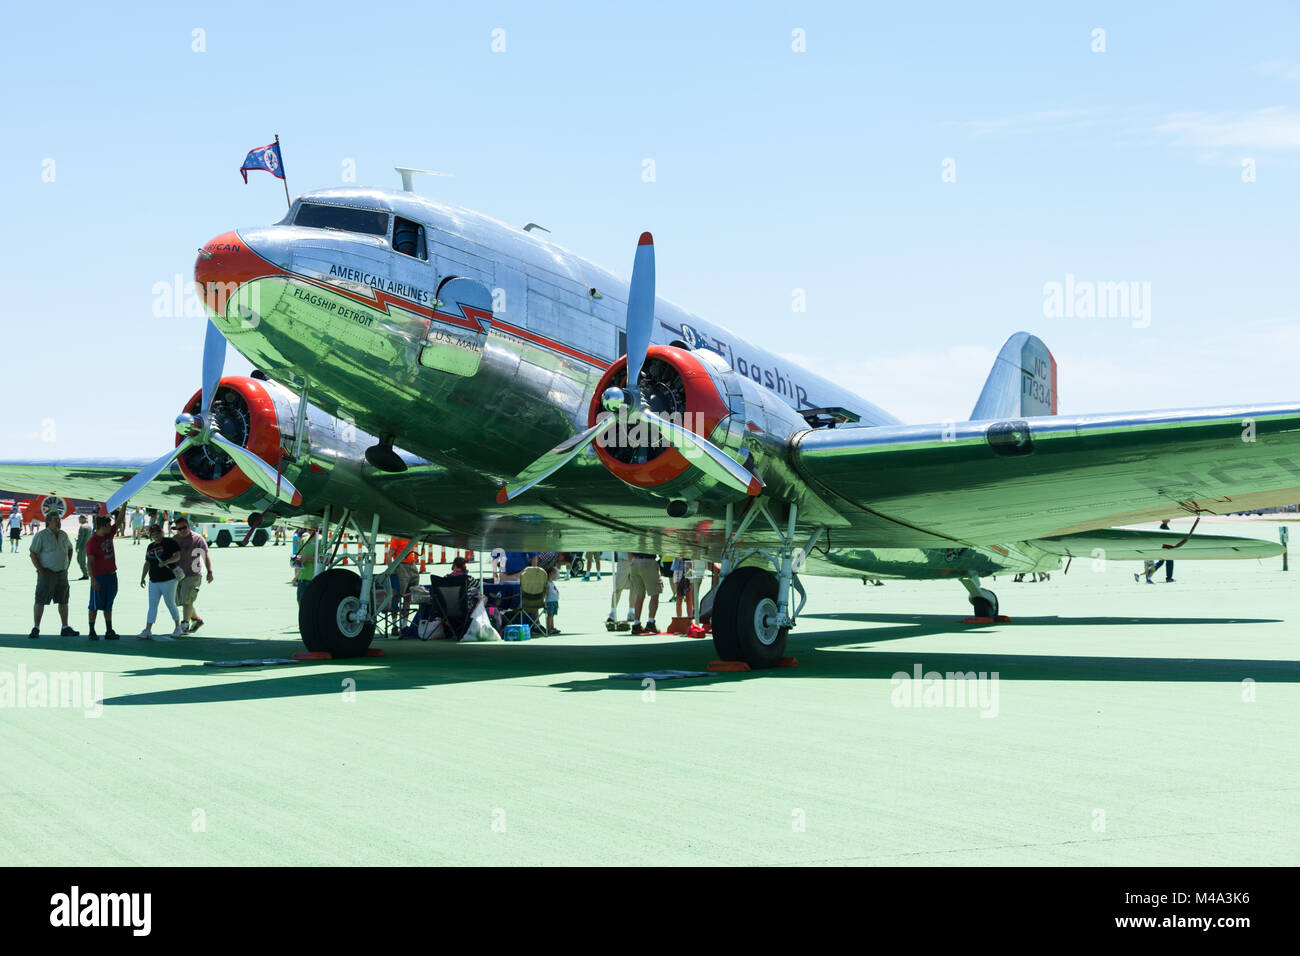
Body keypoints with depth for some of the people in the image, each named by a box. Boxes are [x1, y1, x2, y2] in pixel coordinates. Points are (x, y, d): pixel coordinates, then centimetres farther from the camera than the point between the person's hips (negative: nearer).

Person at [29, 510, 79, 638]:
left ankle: (65, 629, 12)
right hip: (47, 573, -6)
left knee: (63, 601, 7)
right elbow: (32, 554, -11)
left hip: (62, 573, 6)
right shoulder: (41, 535, -9)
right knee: (40, 601, -4)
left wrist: (67, 565, 15)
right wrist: (40, 570, -15)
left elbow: (70, 549, 27)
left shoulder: (63, 535, 9)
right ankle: (36, 629, -1)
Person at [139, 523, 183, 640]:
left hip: (168, 580, -6)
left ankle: (177, 628, 16)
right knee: (152, 605, 2)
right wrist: (142, 578, 17)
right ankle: (147, 631, -1)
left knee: (170, 604, 1)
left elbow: (177, 556, -13)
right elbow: (147, 563, 22)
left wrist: (166, 561, -28)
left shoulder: (169, 543, -4)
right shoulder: (150, 547, 17)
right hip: (154, 581, 6)